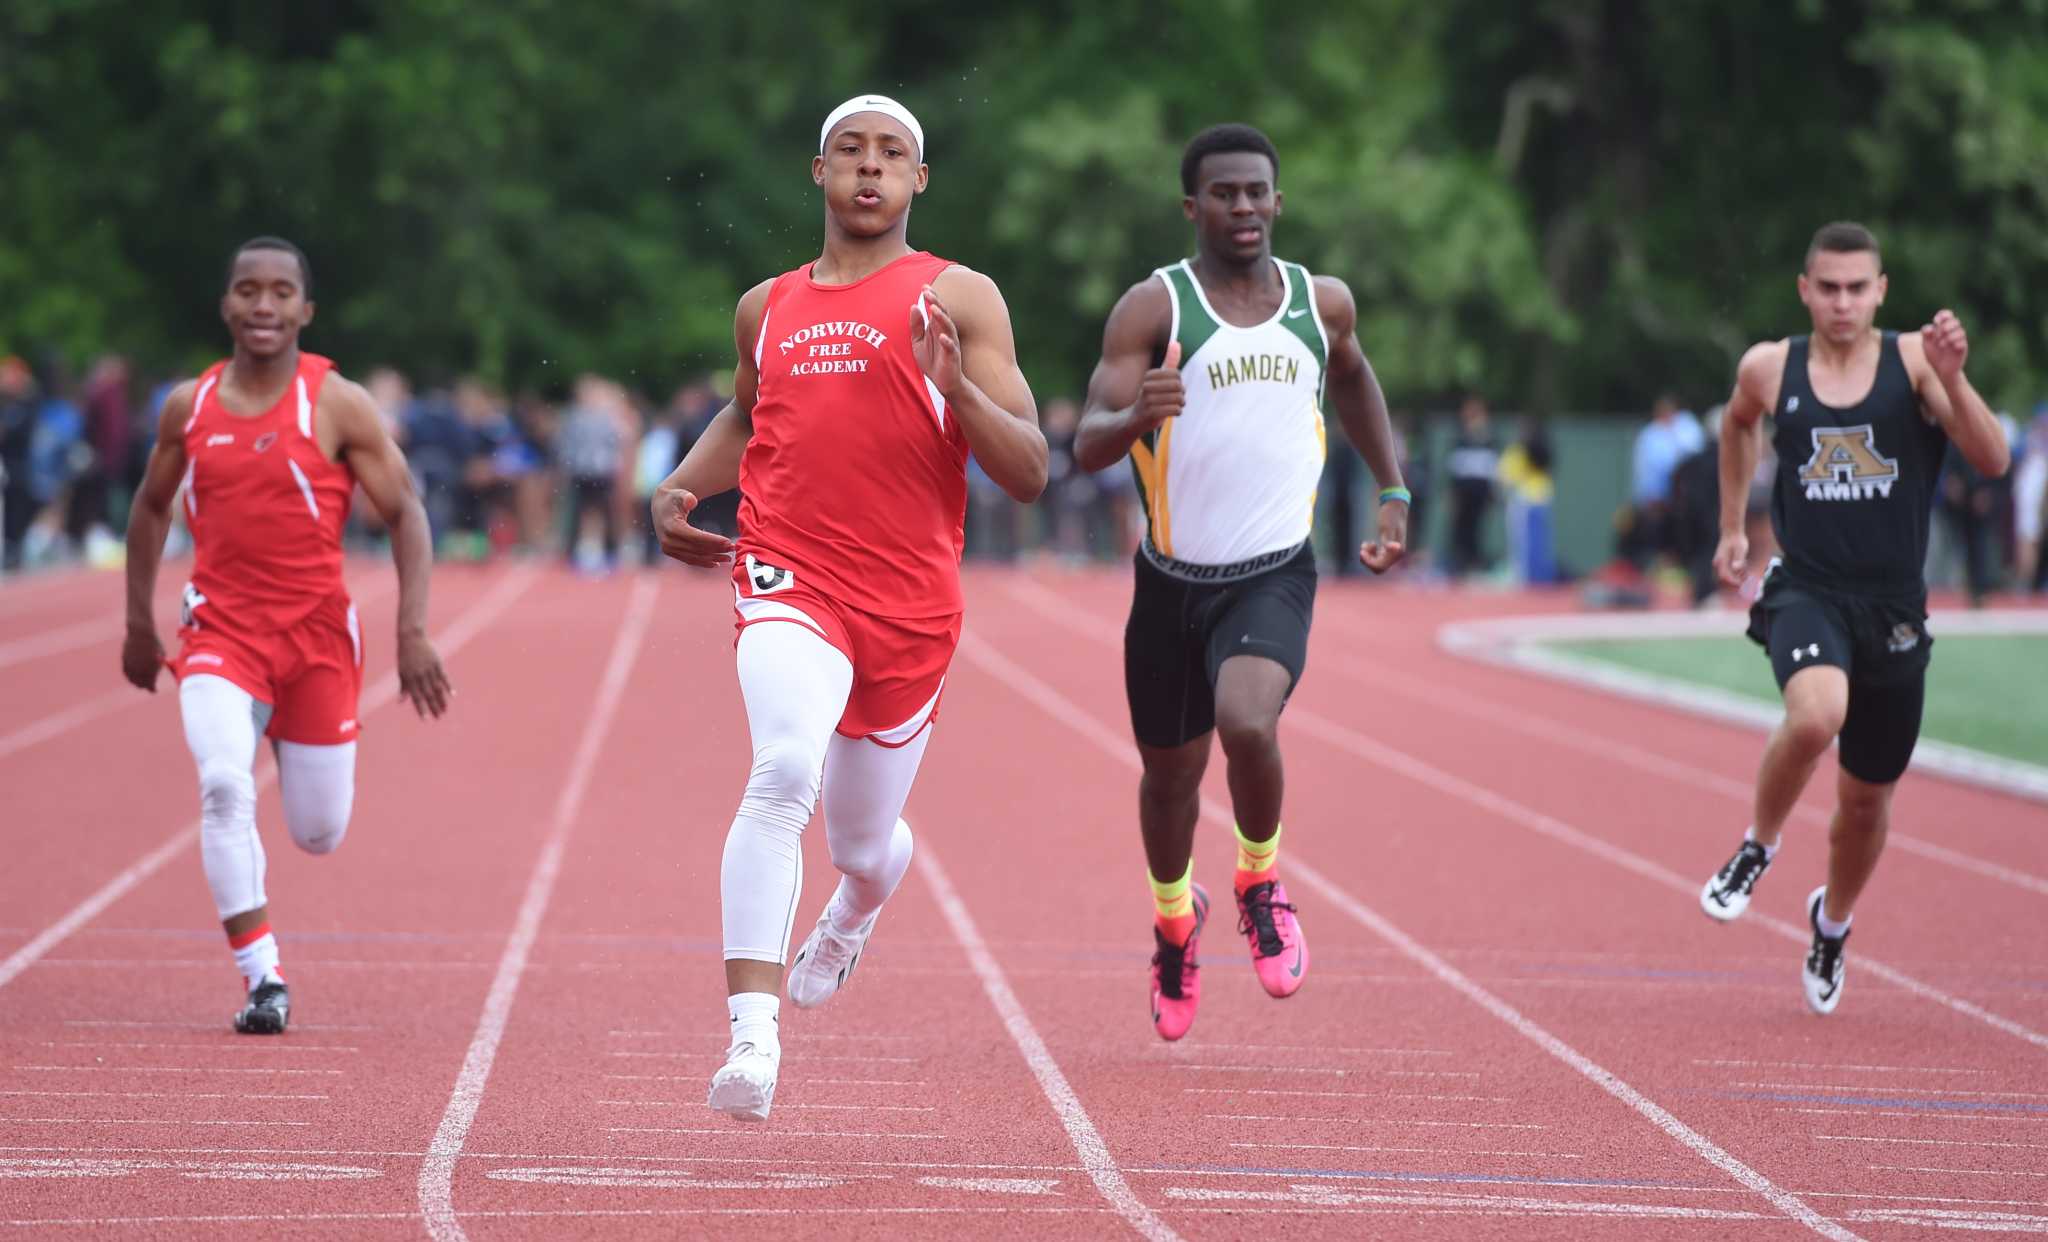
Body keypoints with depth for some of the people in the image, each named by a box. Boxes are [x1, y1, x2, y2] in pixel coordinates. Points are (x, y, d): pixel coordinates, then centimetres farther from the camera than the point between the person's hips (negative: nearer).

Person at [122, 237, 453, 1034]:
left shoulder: (339, 406, -7)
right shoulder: (190, 407, 2)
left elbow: (405, 514, -5)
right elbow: (151, 507, 17)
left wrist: (413, 632, -14)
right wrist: (139, 623, 16)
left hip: (316, 633, 0)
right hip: (221, 630, 1)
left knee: (319, 834, 7)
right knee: (223, 784, -25)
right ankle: (262, 980, -19)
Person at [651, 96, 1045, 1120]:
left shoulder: (958, 299, 2)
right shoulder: (767, 308, 12)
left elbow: (1027, 475, -4)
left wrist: (957, 387, -20)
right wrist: (679, 488, 16)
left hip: (910, 604, 0)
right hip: (790, 580, 0)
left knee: (864, 846, 15)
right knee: (784, 771, -29)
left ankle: (853, 912, 56)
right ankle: (752, 1035, -35)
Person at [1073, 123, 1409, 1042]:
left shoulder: (1322, 304, 3)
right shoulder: (1153, 308, -8)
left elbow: (1353, 380, 26)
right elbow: (1087, 445, -15)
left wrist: (1392, 492, 24)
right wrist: (1136, 416, -37)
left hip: (1274, 575, 0)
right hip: (1173, 578, 0)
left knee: (1247, 724, -27)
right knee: (1170, 771, 13)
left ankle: (1260, 881, 1)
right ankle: (1174, 917, 44)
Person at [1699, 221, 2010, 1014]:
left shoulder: (1912, 361, -5)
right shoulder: (1769, 369, 0)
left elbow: (1991, 460, -15)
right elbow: (1739, 423, 25)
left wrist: (1951, 380, -28)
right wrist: (1732, 527, 25)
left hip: (1893, 609, 1)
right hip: (1807, 591, -1)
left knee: (1868, 799, 13)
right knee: (1816, 714, -34)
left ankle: (1832, 922, 44)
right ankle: (1758, 847, -6)